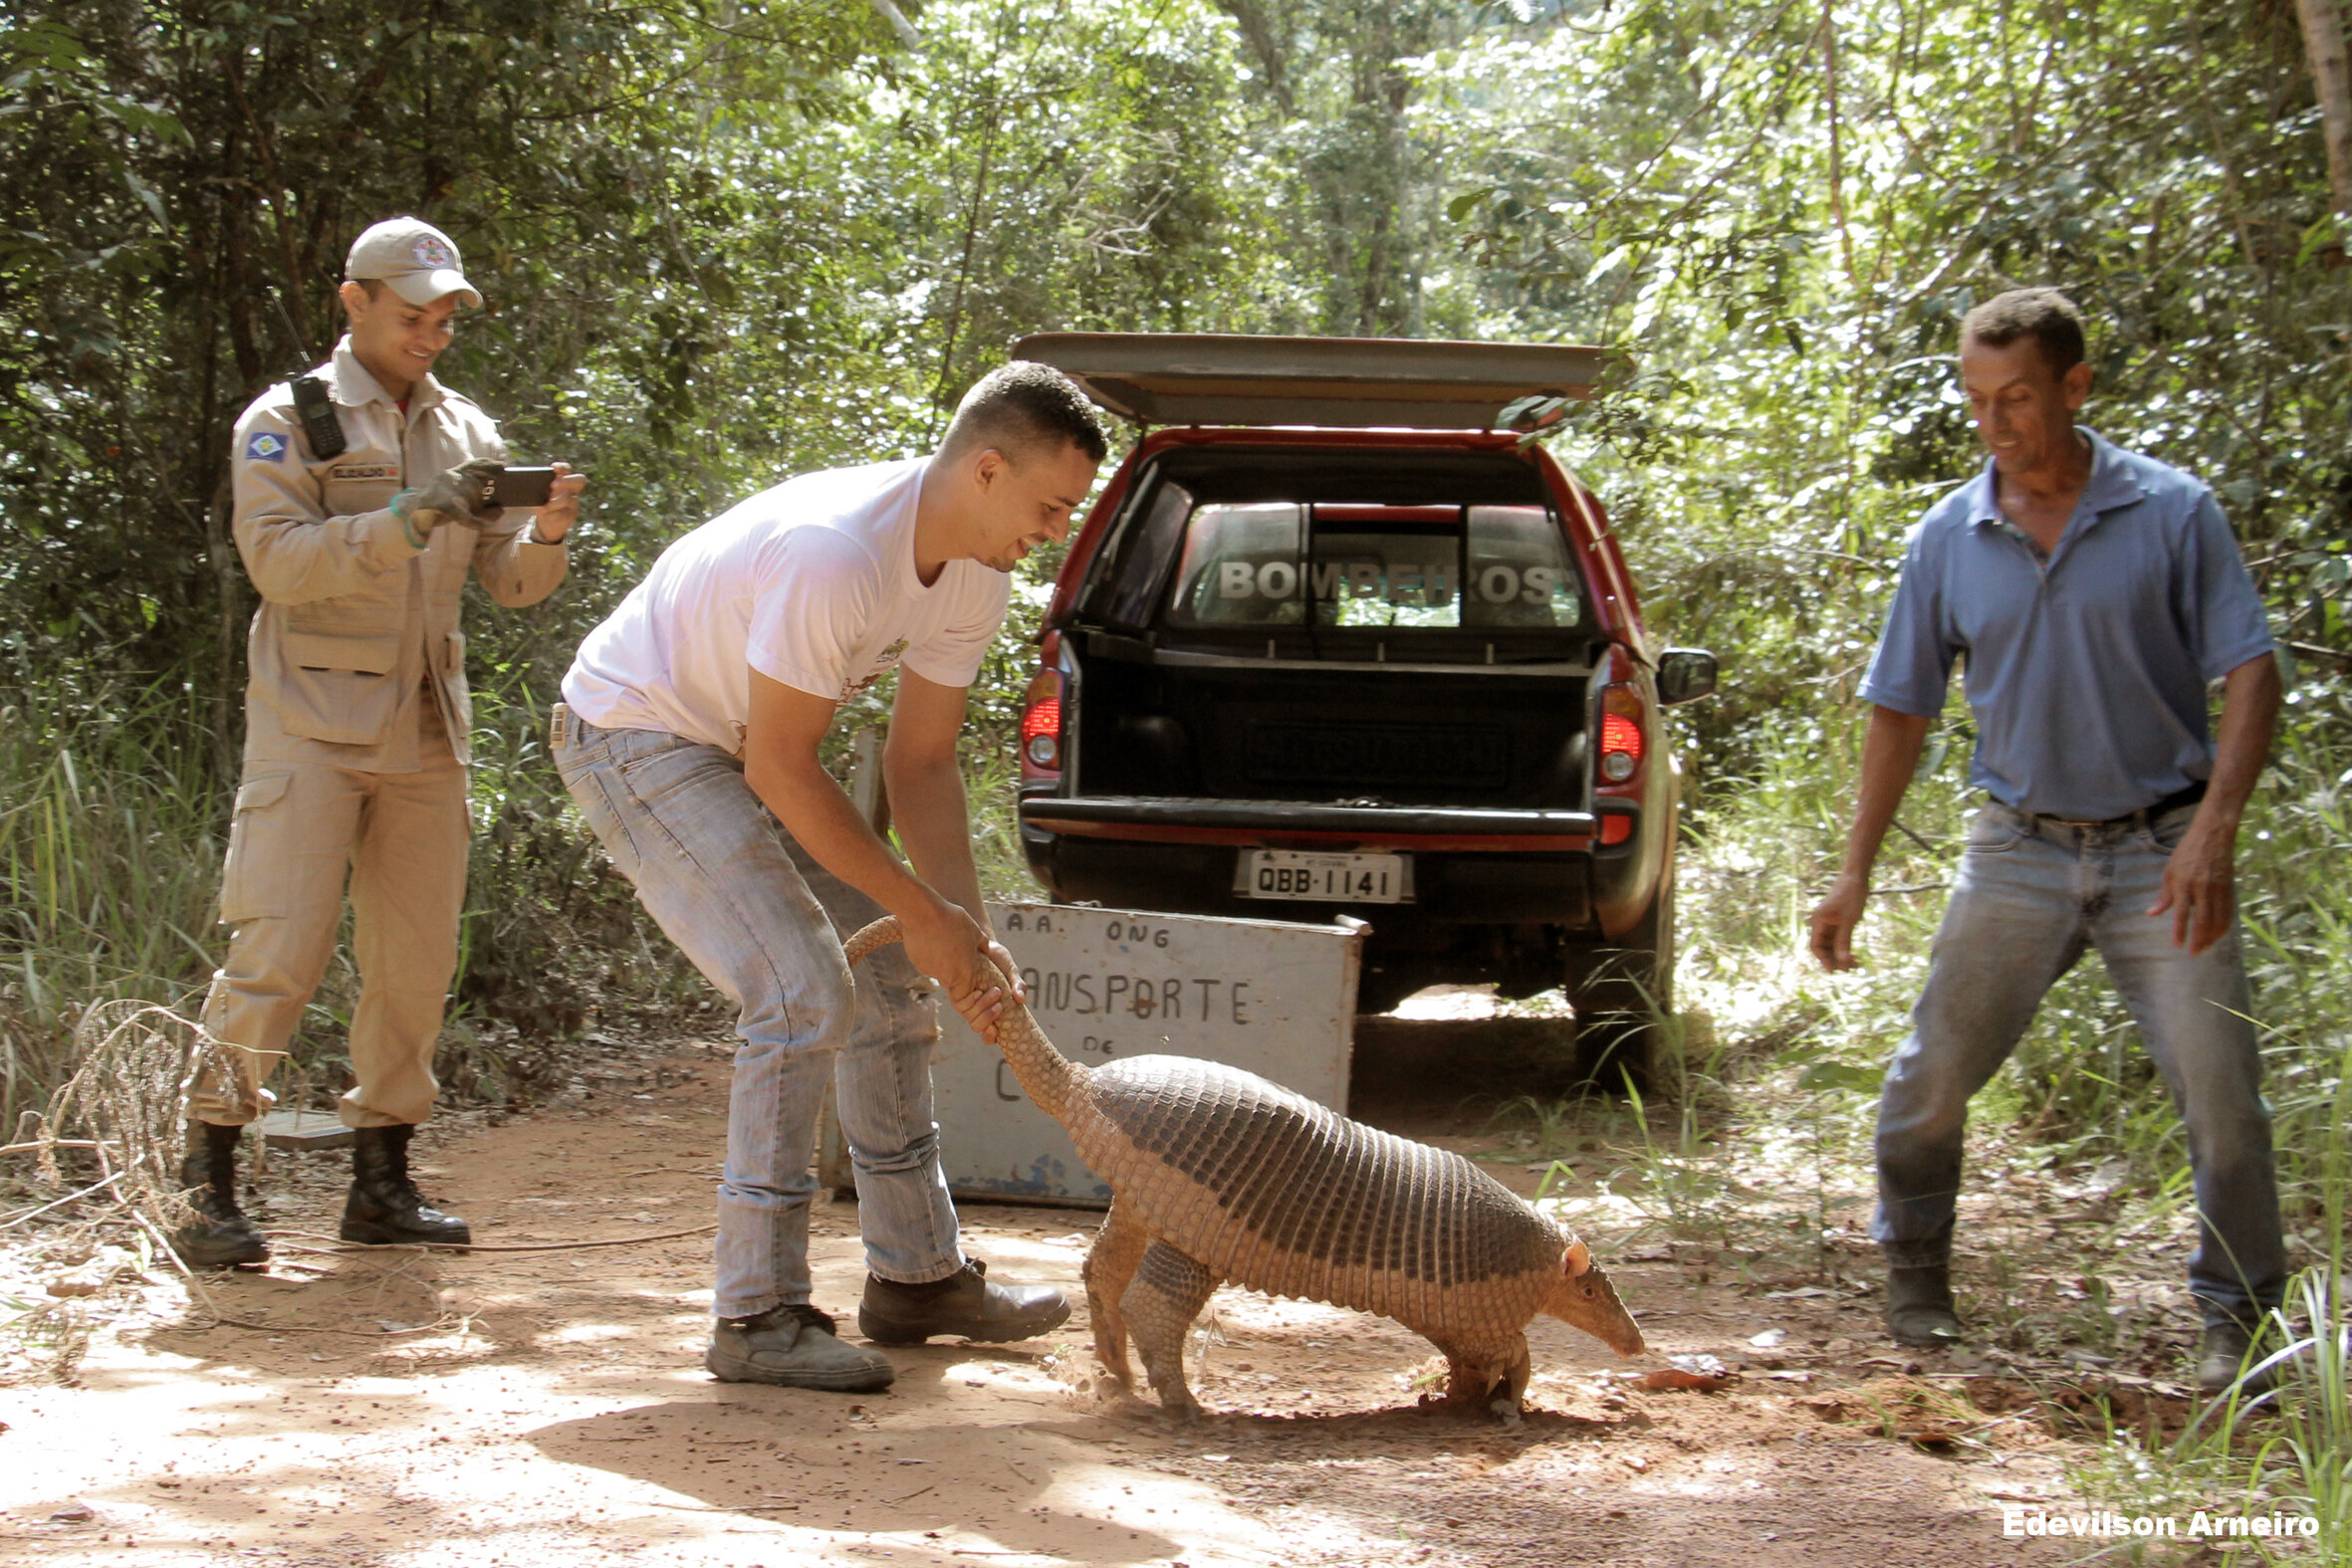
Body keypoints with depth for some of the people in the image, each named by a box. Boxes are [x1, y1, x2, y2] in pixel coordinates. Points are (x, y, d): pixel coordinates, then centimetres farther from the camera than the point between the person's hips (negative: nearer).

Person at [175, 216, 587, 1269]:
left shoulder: (466, 431, 15)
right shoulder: (287, 421, 0)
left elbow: (509, 582, 12)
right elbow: (275, 558, -13)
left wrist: (546, 532, -10)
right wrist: (405, 519, -24)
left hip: (425, 731, 6)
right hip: (313, 726, -5)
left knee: (416, 961, 5)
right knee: (278, 952, -11)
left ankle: (380, 1181, 14)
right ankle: (207, 1187, -4)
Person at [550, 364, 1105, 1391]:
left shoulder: (975, 580, -5)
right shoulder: (833, 553, -34)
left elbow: (920, 765, 1)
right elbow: (778, 768, -27)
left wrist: (966, 927, -11)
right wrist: (920, 912, -23)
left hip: (740, 751, 9)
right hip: (634, 736, -9)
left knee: (891, 982, 8)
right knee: (805, 996, -20)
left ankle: (915, 1275, 19)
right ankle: (757, 1316, -12)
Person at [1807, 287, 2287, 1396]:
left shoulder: (2171, 513, -4)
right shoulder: (1948, 539, 3)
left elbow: (2250, 671, -6)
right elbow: (1900, 710, 9)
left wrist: (2215, 827, -19)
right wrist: (1855, 872, 5)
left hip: (2161, 852, -2)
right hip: (2020, 849, 2)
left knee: (2221, 1095, -5)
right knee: (1930, 1076, 1)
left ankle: (2238, 1317, 12)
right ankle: (1914, 1270, 24)